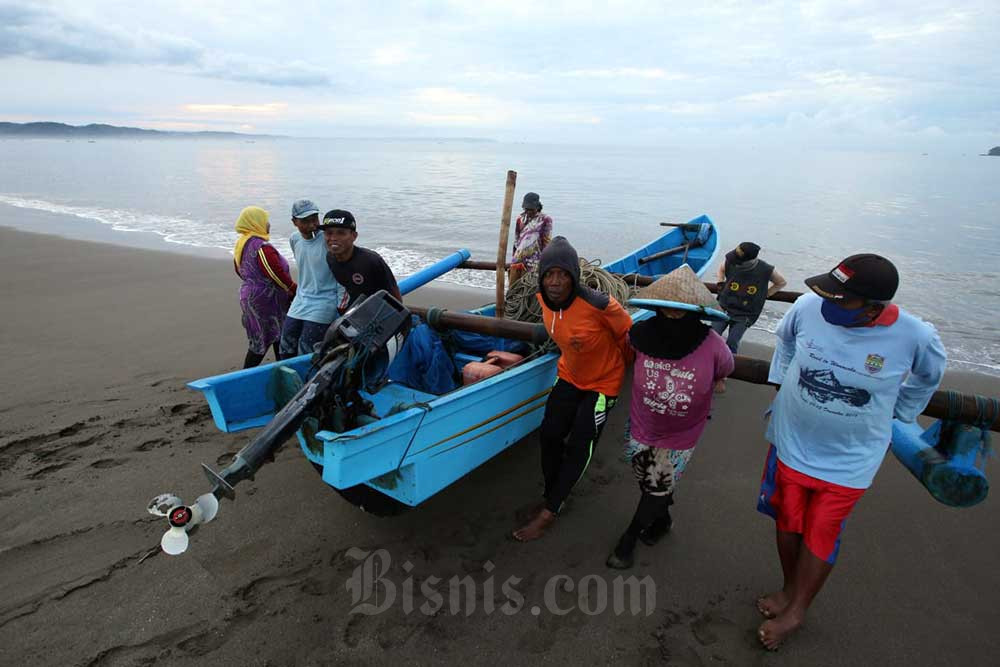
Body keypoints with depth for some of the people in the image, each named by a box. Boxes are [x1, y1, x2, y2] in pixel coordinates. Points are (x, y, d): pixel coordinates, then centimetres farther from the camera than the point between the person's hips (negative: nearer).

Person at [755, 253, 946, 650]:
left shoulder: (916, 337, -22)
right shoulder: (809, 307, -20)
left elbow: (928, 376, 4)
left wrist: (898, 413, 11)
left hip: (848, 460, -2)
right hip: (791, 443, 2)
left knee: (821, 536, 11)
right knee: (789, 523, 17)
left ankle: (796, 611, 32)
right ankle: (789, 591, 42)